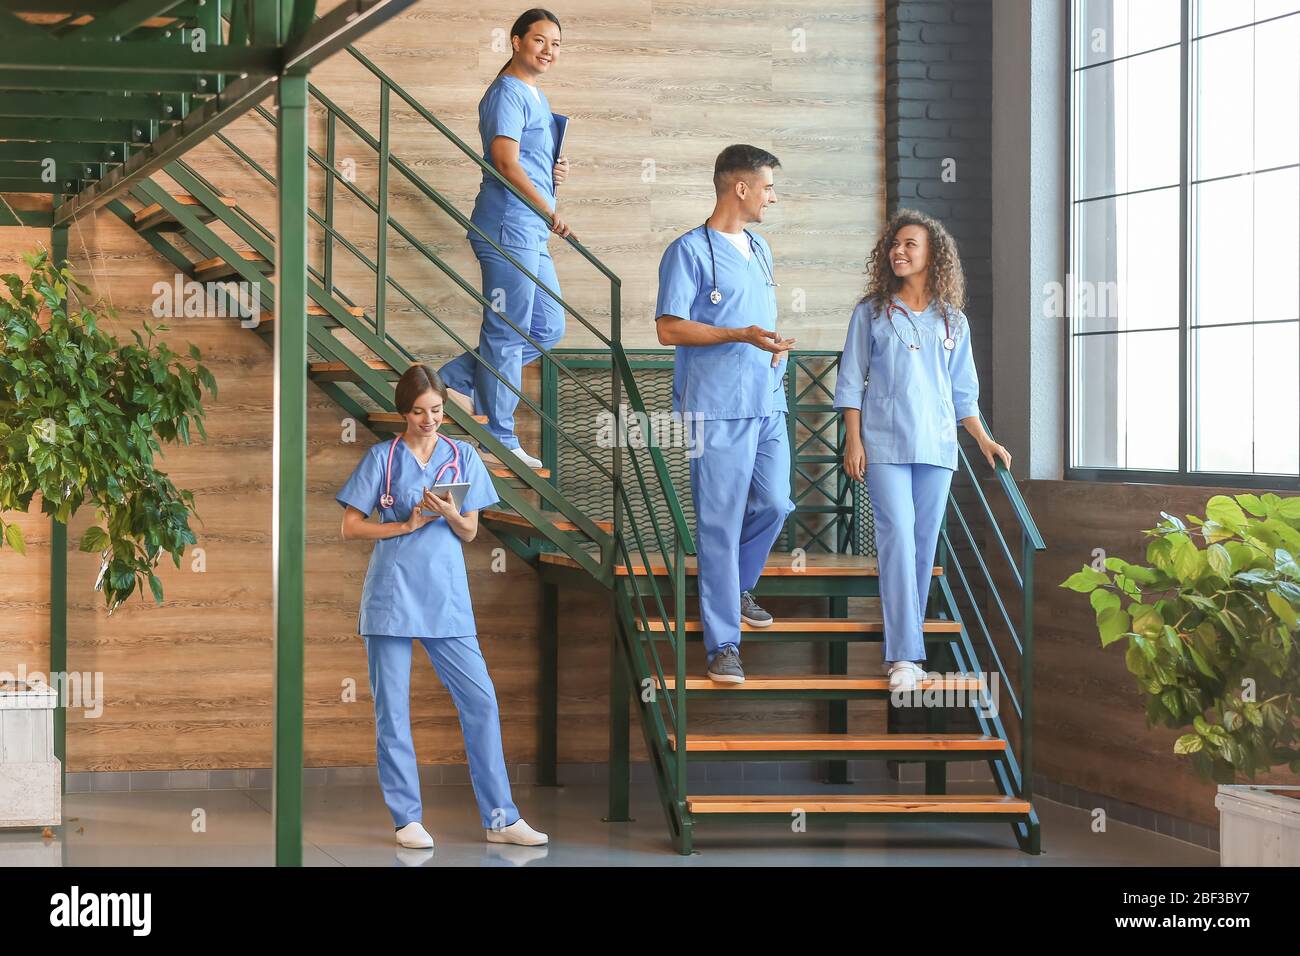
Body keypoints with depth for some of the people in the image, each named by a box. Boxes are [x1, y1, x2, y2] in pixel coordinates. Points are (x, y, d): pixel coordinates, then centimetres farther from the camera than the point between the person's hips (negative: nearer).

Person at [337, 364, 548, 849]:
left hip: (446, 597, 2)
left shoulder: (462, 457, 9)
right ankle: (407, 819, 9)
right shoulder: (382, 458, 3)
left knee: (480, 700, -4)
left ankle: (500, 819, 2)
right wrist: (408, 525, -10)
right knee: (391, 710, 0)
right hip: (392, 595, -2)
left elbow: (469, 533, 9)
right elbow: (351, 527, 2)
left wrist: (450, 515, -12)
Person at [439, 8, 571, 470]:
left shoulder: (537, 97, 21)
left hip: (530, 233, 10)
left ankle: (459, 380, 19)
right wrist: (550, 211, -27)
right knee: (508, 334, -4)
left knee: (547, 328, 13)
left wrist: (555, 171, 9)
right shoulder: (508, 93, -10)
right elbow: (506, 162, -19)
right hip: (509, 227, -10)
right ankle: (501, 441, 2)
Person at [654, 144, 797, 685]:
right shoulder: (691, 251, -8)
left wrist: (776, 348, 10)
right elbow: (669, 329, -13)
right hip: (718, 407, -7)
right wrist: (741, 335, -20)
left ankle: (736, 587, 34)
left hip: (768, 402, 8)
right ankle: (722, 644, -2)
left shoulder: (759, 249, 17)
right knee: (721, 524, -5)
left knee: (773, 504, 8)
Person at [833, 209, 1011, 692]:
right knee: (897, 538, -14)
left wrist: (984, 440, 7)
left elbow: (962, 393, 16)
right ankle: (904, 656, -17)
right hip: (885, 444, -3)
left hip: (937, 447, 3)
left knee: (924, 545, 3)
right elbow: (852, 382, 4)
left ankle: (906, 644, 10)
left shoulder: (953, 321, 11)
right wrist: (853, 441, -4)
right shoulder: (871, 313, 5)